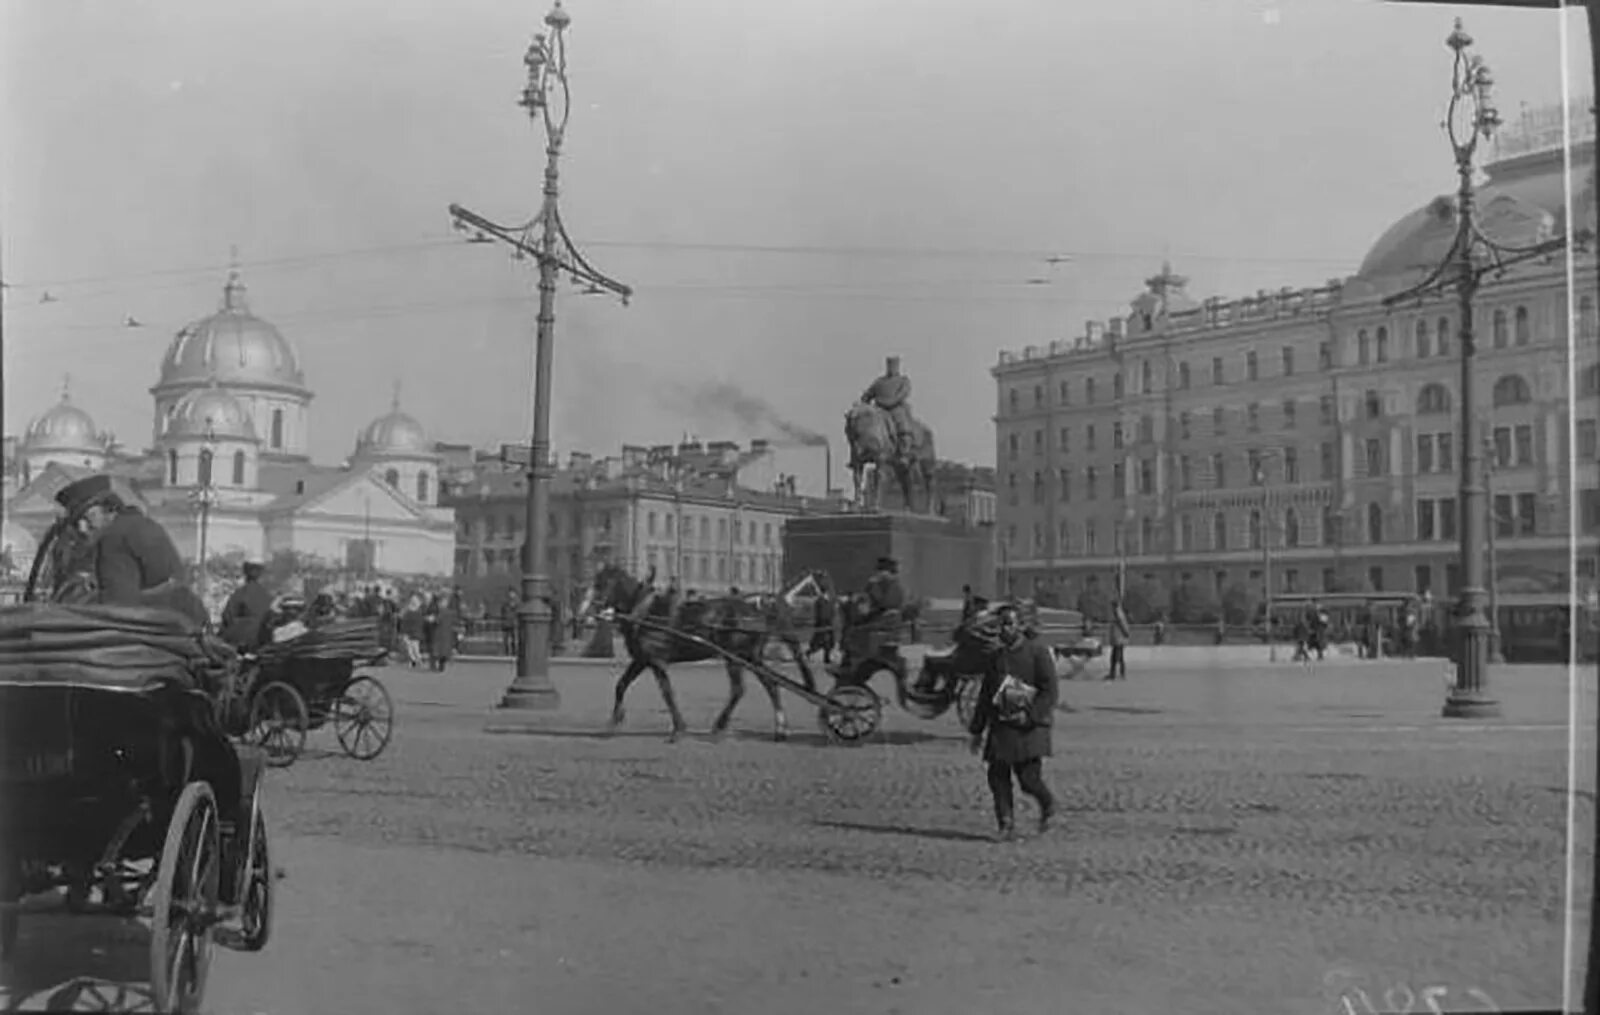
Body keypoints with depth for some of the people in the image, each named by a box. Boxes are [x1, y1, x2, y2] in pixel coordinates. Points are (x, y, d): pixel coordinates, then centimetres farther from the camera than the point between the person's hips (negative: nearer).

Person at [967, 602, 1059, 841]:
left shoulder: (1037, 651, -3)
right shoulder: (996, 656, 12)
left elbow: (1051, 691, -8)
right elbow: (985, 695, 18)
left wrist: (1030, 715, -19)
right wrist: (977, 730, 16)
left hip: (1030, 727, -5)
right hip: (1000, 727, 5)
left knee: (1029, 778, -10)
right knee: (997, 777, -2)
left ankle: (1048, 805, 20)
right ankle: (1007, 826, 6)